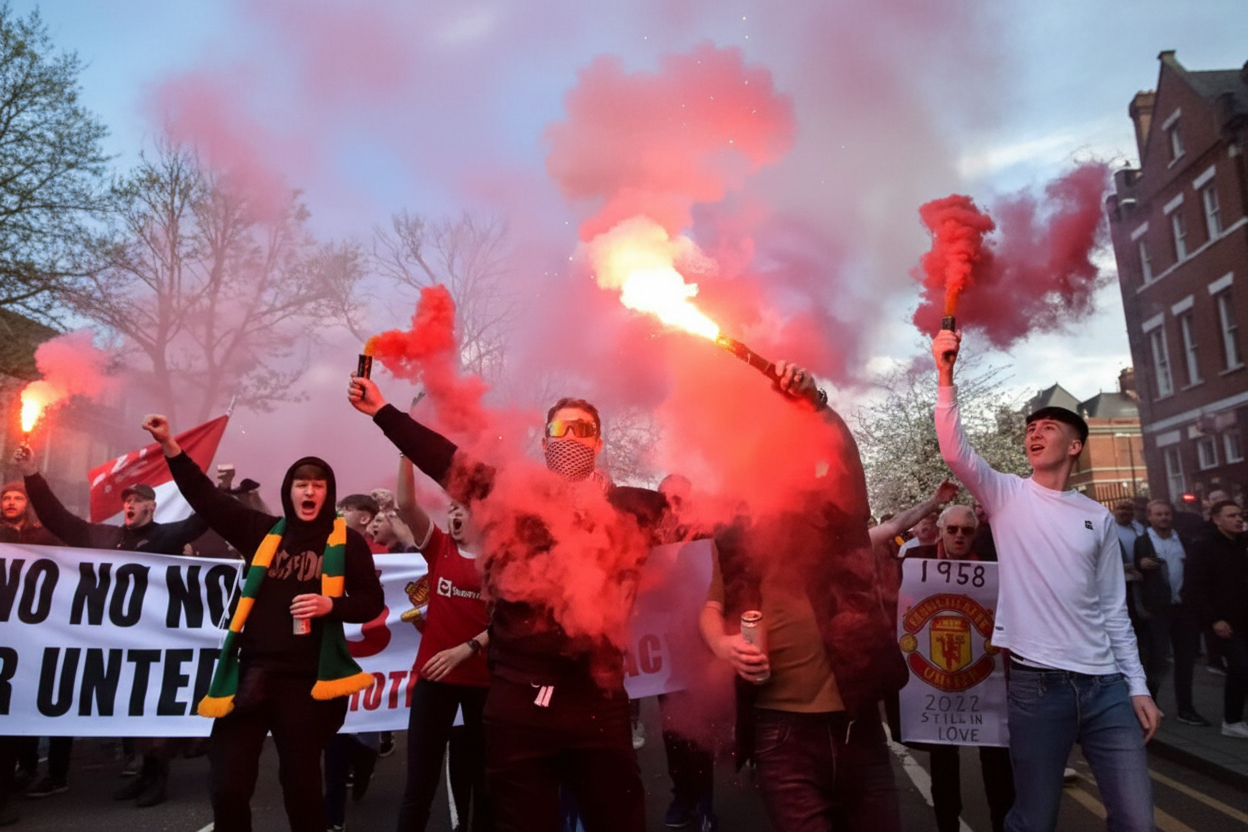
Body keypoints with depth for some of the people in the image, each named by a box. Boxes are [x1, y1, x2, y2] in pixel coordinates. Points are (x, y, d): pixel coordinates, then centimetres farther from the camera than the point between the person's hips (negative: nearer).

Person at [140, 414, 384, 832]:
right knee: (227, 786, 3)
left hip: (306, 679, -2)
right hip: (252, 672, 3)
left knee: (301, 785, 8)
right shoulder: (263, 531, 7)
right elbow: (206, 498, 6)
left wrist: (331, 605, -18)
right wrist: (171, 447, -1)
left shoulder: (347, 543, 0)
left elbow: (372, 602, 0)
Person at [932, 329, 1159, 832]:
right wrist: (946, 376, -25)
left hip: (1105, 685, 3)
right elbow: (954, 451, -16)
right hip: (1036, 682, -2)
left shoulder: (1098, 518, 10)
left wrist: (1138, 686, 6)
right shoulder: (1008, 496, 3)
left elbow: (1113, 610, 11)